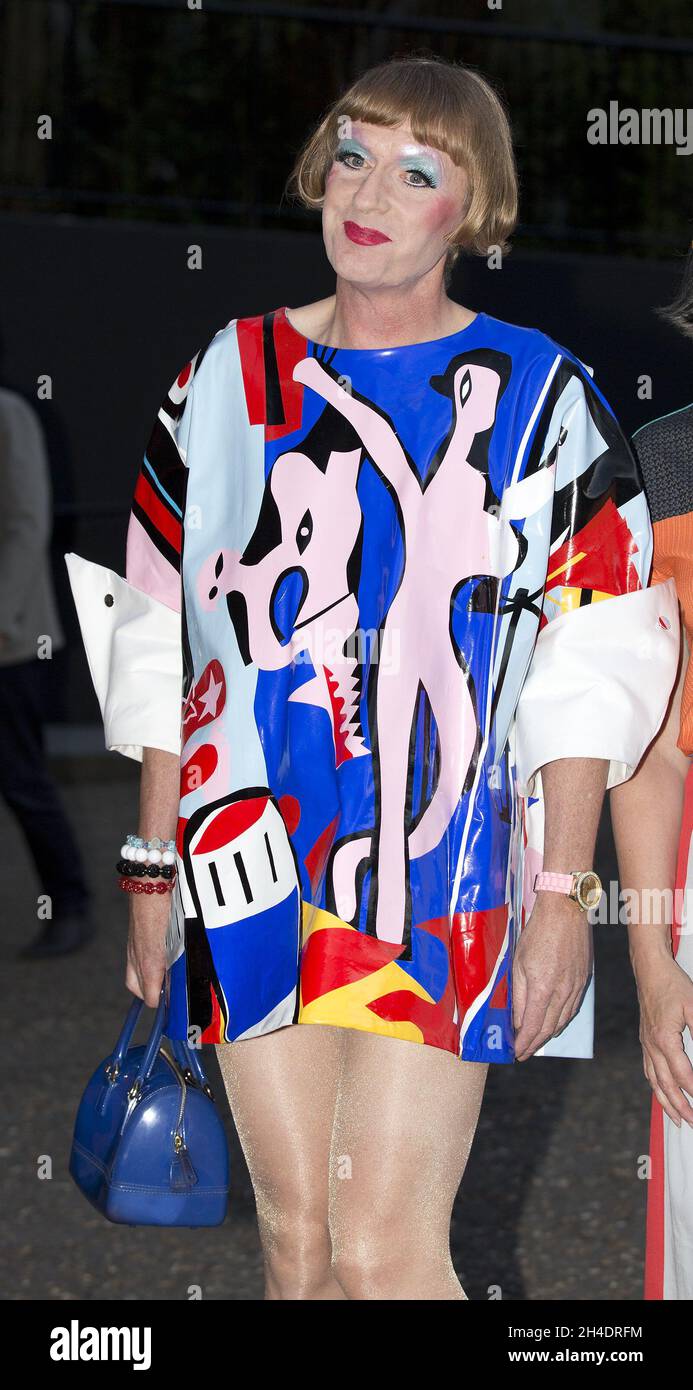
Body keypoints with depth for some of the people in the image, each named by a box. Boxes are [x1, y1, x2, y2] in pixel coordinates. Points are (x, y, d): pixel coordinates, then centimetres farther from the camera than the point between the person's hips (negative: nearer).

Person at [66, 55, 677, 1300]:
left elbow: (590, 669, -1)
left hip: (437, 871, -3)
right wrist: (154, 869, 10)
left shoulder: (536, 394, 0)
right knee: (295, 1236, 5)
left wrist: (563, 895, -7)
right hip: (252, 867, 3)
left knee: (383, 1247, -10)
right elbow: (162, 640, 12)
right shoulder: (230, 375, 10)